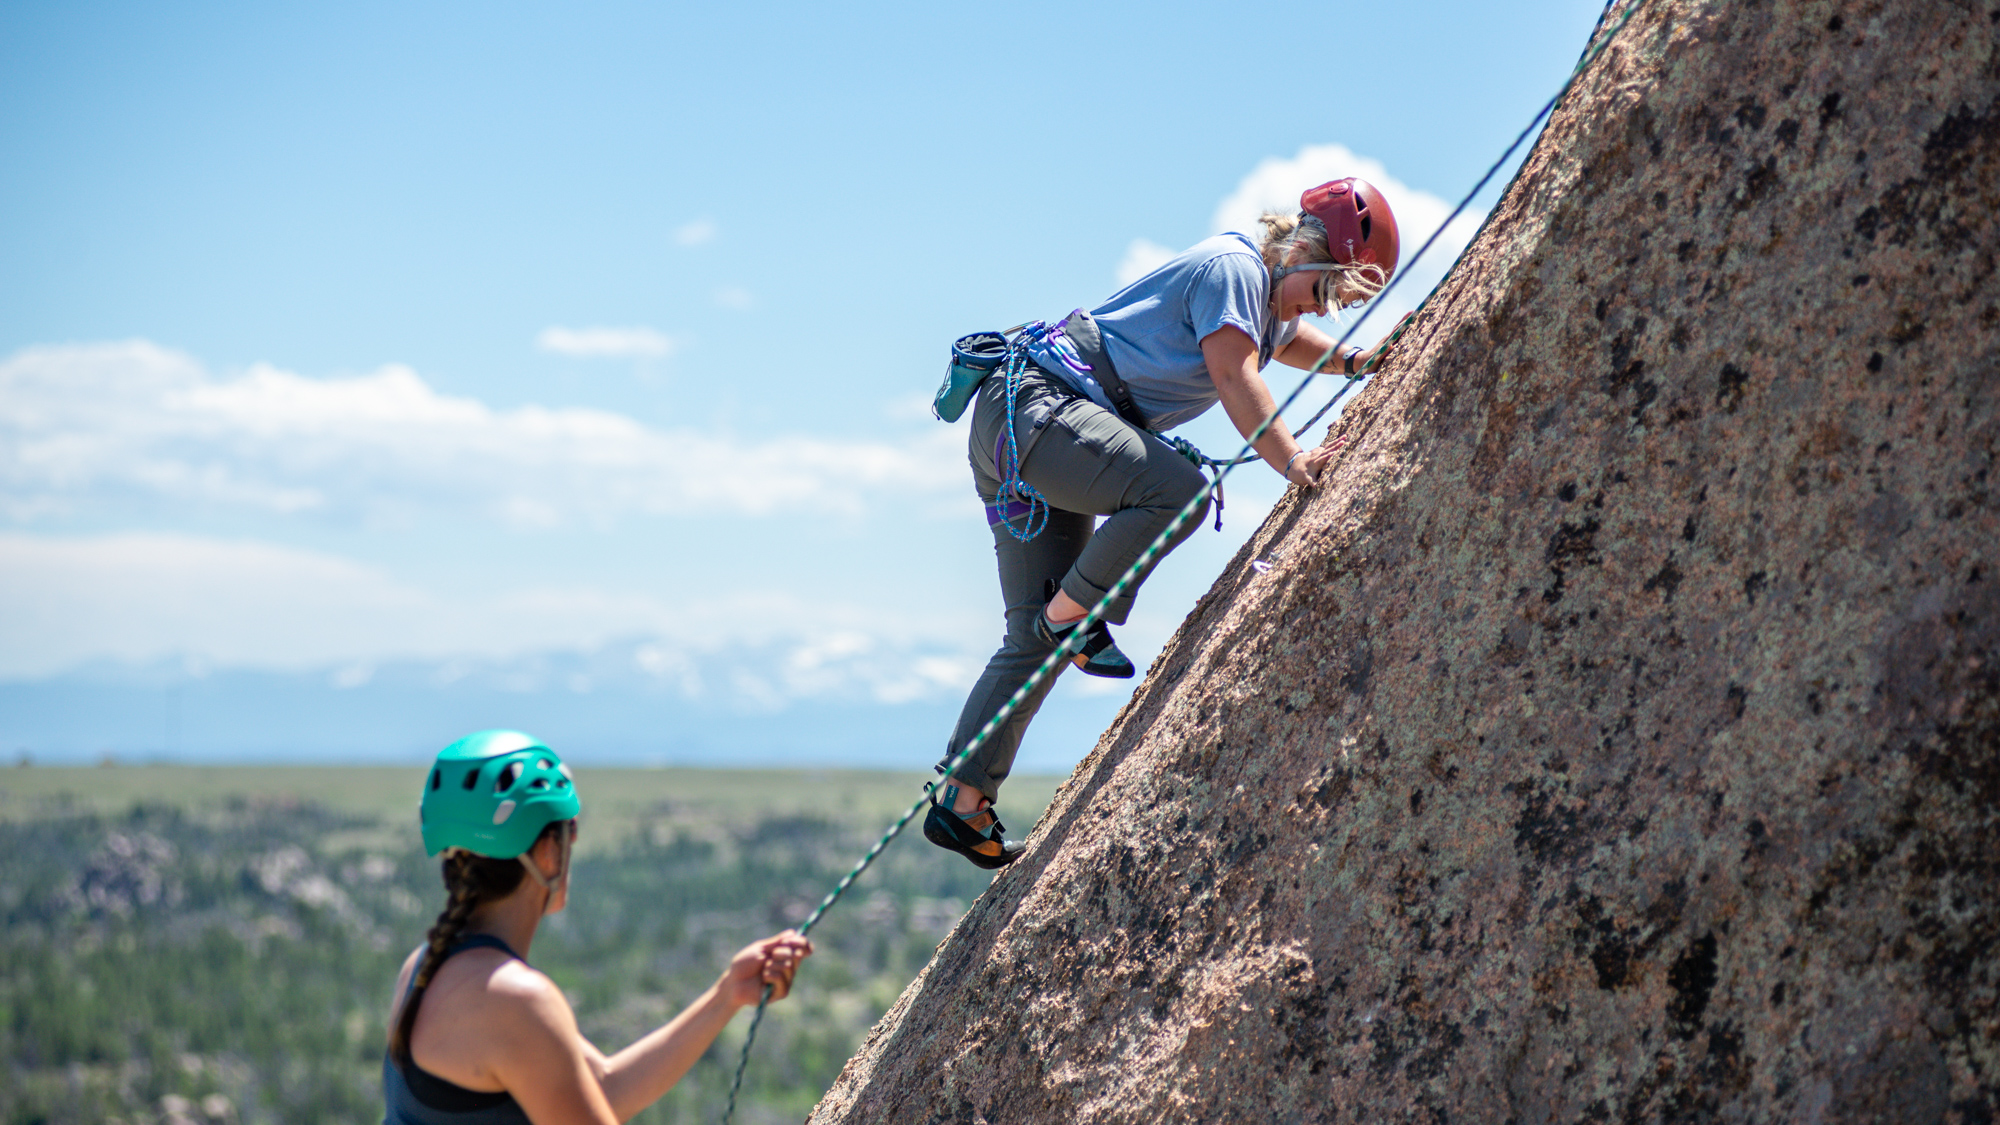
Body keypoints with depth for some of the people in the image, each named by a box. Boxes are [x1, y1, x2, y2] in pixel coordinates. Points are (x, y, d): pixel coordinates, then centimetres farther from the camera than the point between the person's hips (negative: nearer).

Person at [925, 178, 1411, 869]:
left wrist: (1351, 360, 25)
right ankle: (1069, 615, -12)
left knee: (1034, 641, 5)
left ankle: (961, 803, 5)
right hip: (1033, 403, -10)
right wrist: (1292, 462, -25)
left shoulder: (1267, 297, 19)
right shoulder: (1234, 265, -11)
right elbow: (1235, 378, -19)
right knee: (1177, 491, -30)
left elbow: (1283, 338, 41)